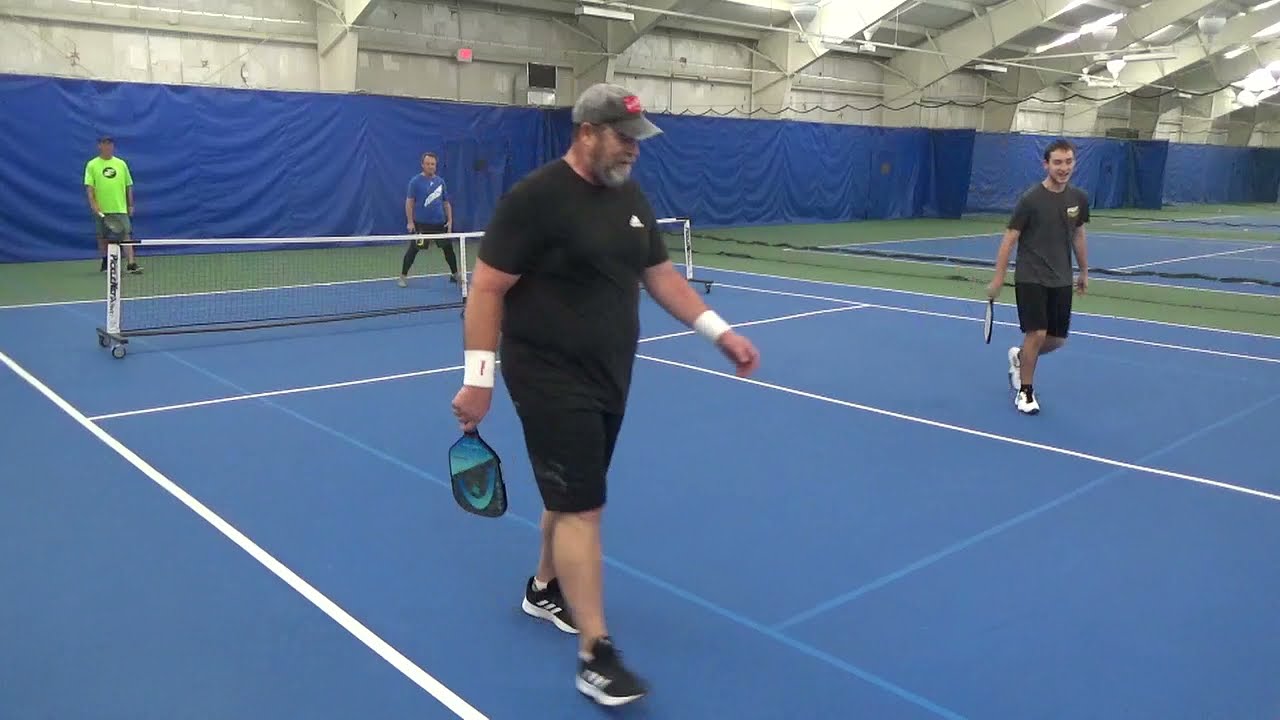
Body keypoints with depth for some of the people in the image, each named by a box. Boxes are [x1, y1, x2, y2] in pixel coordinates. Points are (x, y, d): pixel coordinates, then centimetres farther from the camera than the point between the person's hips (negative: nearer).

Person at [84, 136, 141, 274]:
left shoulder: (121, 163, 9)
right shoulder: (92, 165, 3)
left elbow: (128, 186, 12)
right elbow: (89, 186, -3)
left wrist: (130, 205, 9)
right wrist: (92, 203, -15)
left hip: (120, 208, 0)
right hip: (101, 210, 0)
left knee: (126, 235, -9)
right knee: (103, 237, 8)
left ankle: (131, 264, -15)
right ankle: (105, 263, 20)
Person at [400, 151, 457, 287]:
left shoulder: (440, 181, 8)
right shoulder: (415, 181, -5)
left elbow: (446, 203, 13)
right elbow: (409, 202, -5)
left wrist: (450, 221, 4)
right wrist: (410, 222, -12)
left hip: (440, 223, 4)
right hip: (421, 224, -4)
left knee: (448, 248, 8)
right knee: (412, 250, -2)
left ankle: (455, 275, 22)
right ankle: (403, 276, 9)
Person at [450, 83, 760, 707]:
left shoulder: (630, 198, 7)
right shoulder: (534, 197, -16)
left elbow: (660, 276, 14)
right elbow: (487, 289, -15)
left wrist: (719, 332, 5)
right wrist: (478, 378, -18)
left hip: (608, 377, 8)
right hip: (551, 380, -8)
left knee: (573, 494, 20)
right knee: (582, 506, -8)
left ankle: (544, 590, 42)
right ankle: (596, 654, 0)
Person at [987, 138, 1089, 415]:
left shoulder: (1079, 198, 3)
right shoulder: (1030, 199, -13)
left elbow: (1078, 236, 17)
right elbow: (1009, 240, -9)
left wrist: (1084, 272, 21)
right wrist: (998, 279, -11)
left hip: (1061, 280, 5)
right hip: (1030, 278, -5)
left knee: (1057, 340, 8)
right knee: (1037, 334, -12)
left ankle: (1019, 357, 39)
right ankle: (1025, 392, 7)